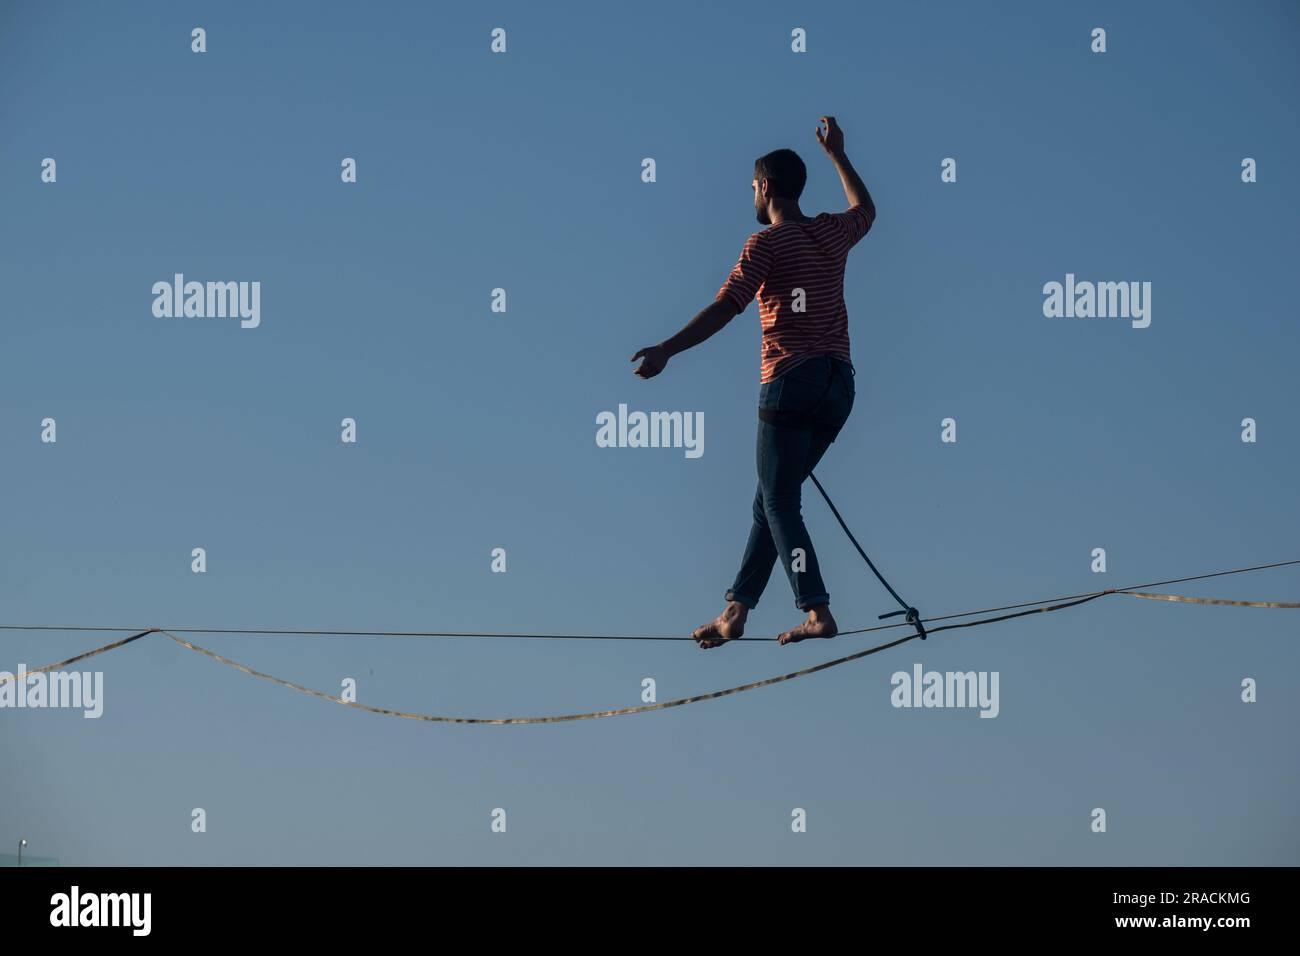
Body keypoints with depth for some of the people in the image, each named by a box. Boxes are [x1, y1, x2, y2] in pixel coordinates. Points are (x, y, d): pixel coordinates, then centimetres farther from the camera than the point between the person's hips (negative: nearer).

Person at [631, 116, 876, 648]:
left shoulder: (768, 244, -5)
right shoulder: (832, 234, 14)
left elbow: (725, 309, -16)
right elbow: (865, 210, 39)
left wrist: (667, 350, -19)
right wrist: (836, 155, 48)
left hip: (791, 380, -7)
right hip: (839, 382, 7)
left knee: (779, 502, -4)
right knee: (772, 499, 11)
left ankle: (817, 611, -14)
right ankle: (736, 610, 11)